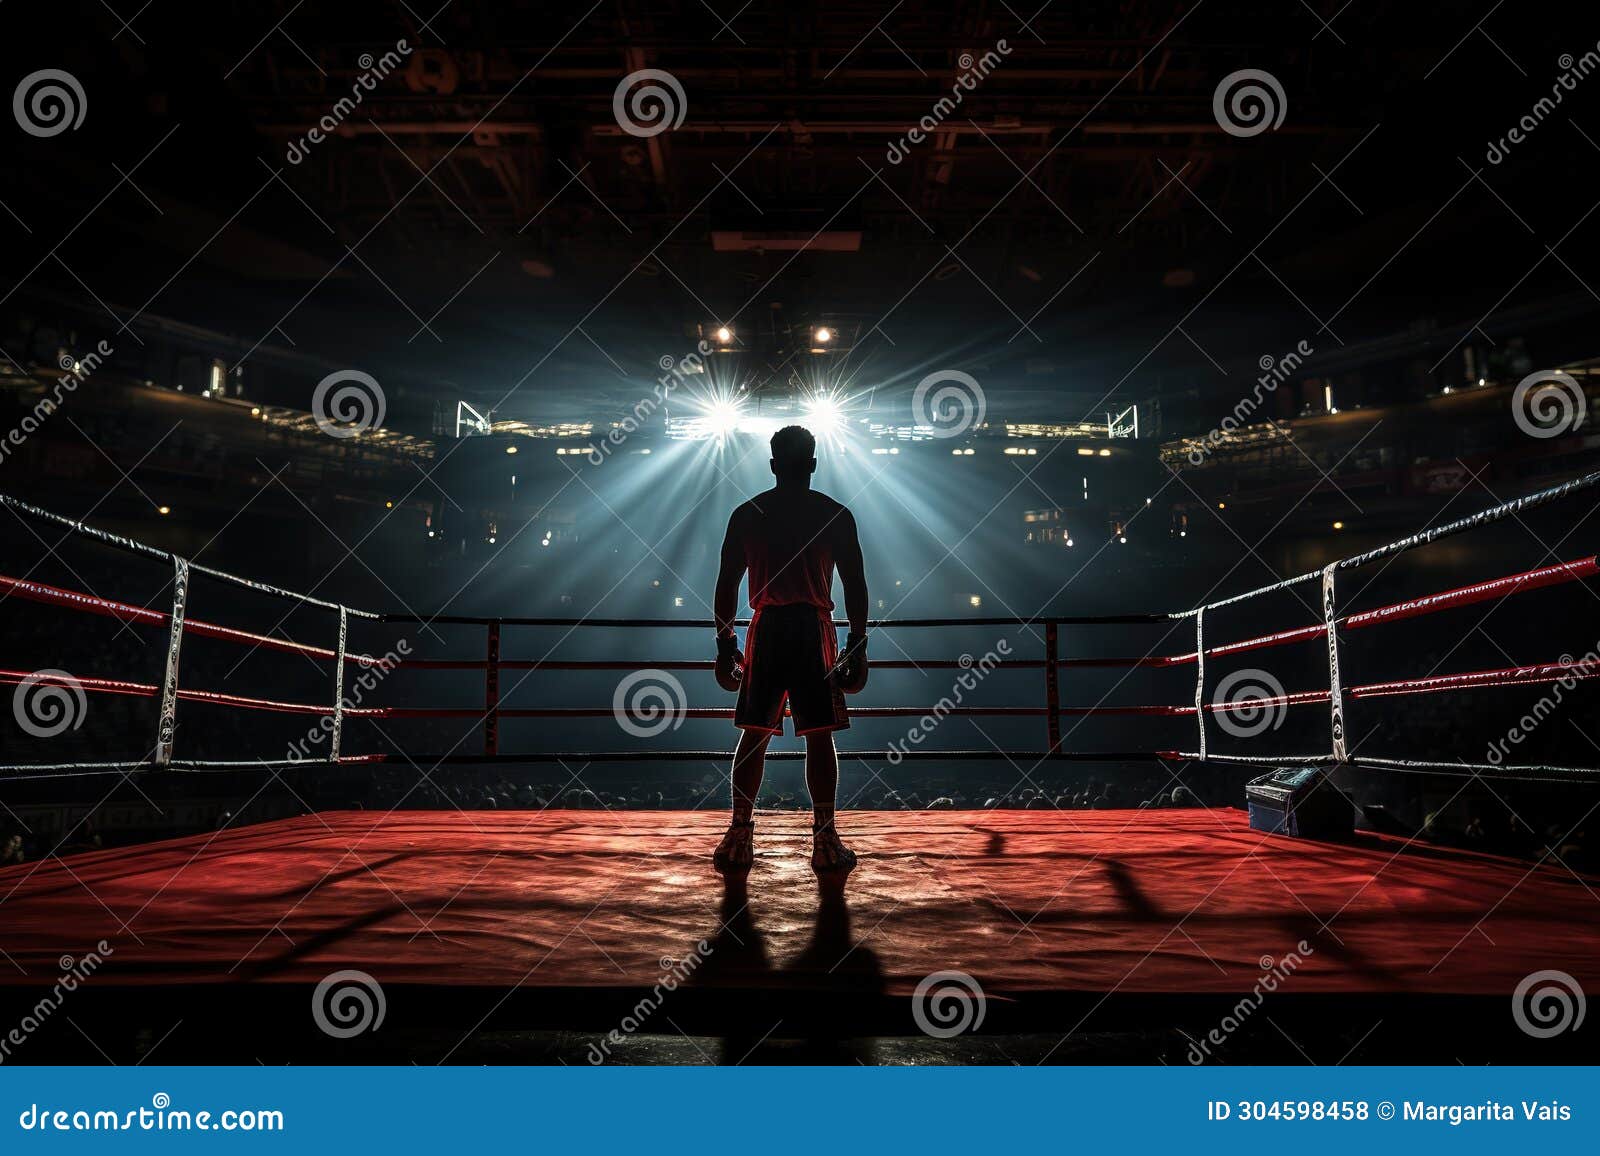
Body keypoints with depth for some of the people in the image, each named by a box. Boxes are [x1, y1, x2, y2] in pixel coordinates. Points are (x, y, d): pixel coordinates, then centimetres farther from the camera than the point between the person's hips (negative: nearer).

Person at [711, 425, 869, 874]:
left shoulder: (746, 514, 6)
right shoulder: (835, 515, 1)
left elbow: (726, 584, 6)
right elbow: (855, 586, -1)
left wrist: (725, 644, 13)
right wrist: (858, 647, 5)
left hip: (765, 629, 2)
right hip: (813, 629, -2)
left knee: (753, 733, 10)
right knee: (819, 736, 3)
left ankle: (739, 839, 14)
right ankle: (825, 842, 8)